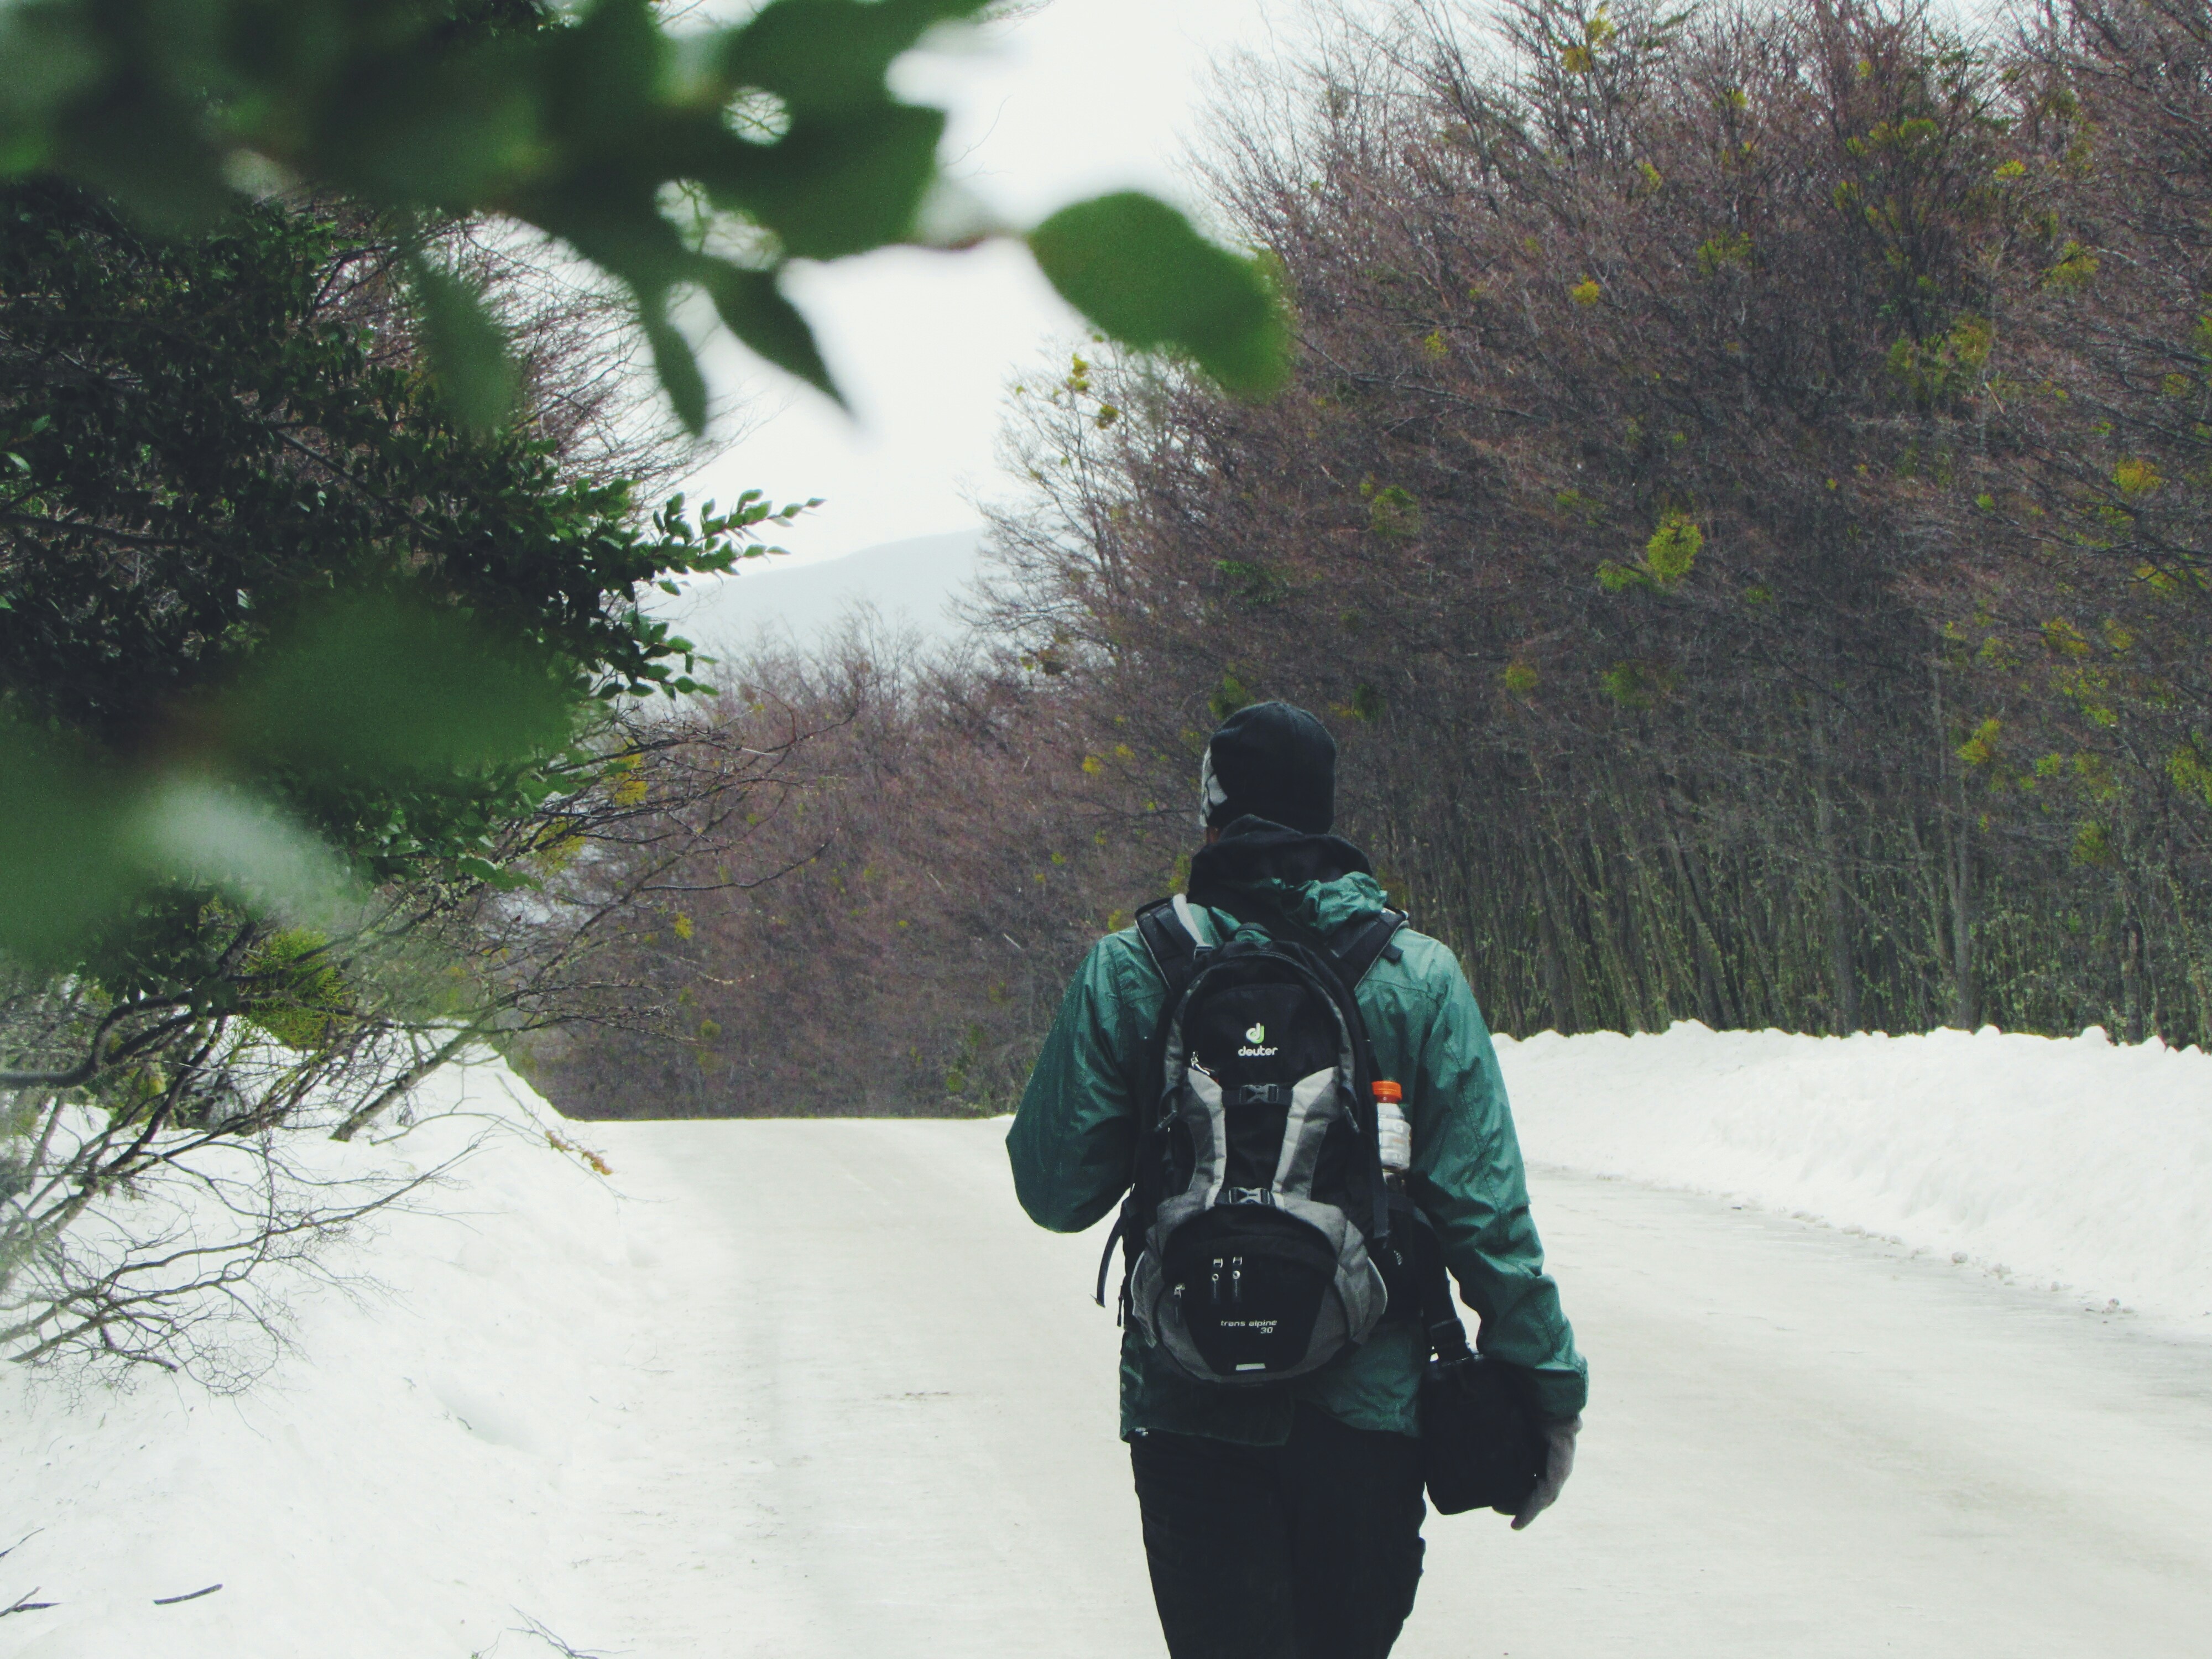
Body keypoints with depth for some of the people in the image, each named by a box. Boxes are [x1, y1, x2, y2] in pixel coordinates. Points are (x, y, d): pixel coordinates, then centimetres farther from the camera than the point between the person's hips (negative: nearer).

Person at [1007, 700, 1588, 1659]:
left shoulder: (1129, 972, -5)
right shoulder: (1419, 977, -2)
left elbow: (1056, 1190, -2)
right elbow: (1482, 1202, -5)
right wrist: (1546, 1383, 1)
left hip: (1190, 1409, -1)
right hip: (1370, 1403, 1)